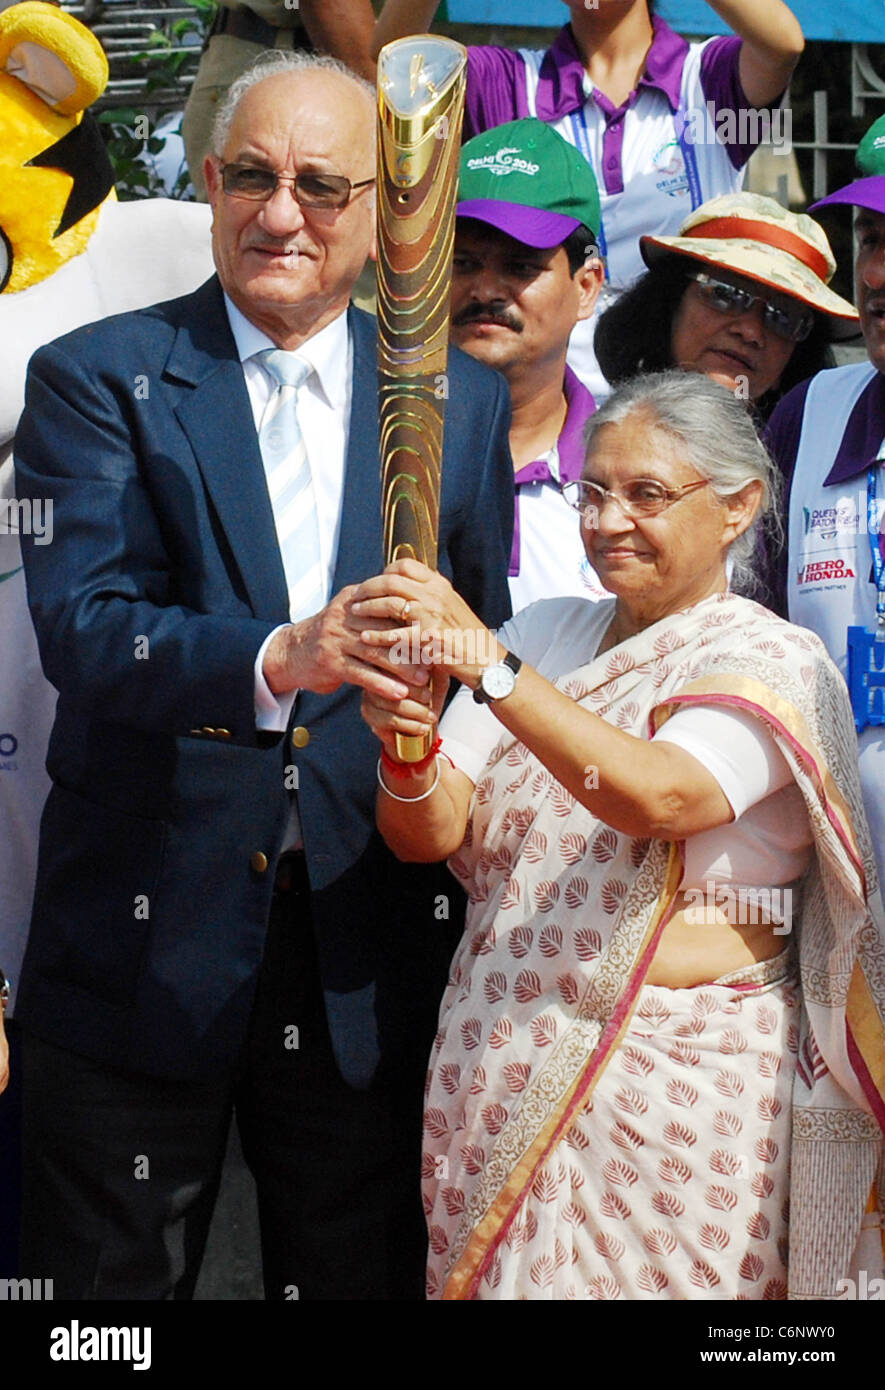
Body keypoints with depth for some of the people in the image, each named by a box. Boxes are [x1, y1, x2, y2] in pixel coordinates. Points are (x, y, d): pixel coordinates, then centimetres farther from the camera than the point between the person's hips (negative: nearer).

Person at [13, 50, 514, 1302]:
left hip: (368, 949, 3)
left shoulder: (463, 401, 8)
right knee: (107, 1286, 8)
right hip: (145, 936, -2)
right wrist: (274, 661, -34)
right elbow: (77, 624, -16)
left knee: (360, 1273, 12)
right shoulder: (97, 380, -2)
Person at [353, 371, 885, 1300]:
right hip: (501, 1074, 4)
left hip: (680, 1089, -4)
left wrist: (487, 663, -32)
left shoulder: (771, 663, -5)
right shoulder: (546, 633, 11)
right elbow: (432, 835, 2)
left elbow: (662, 798, -25)